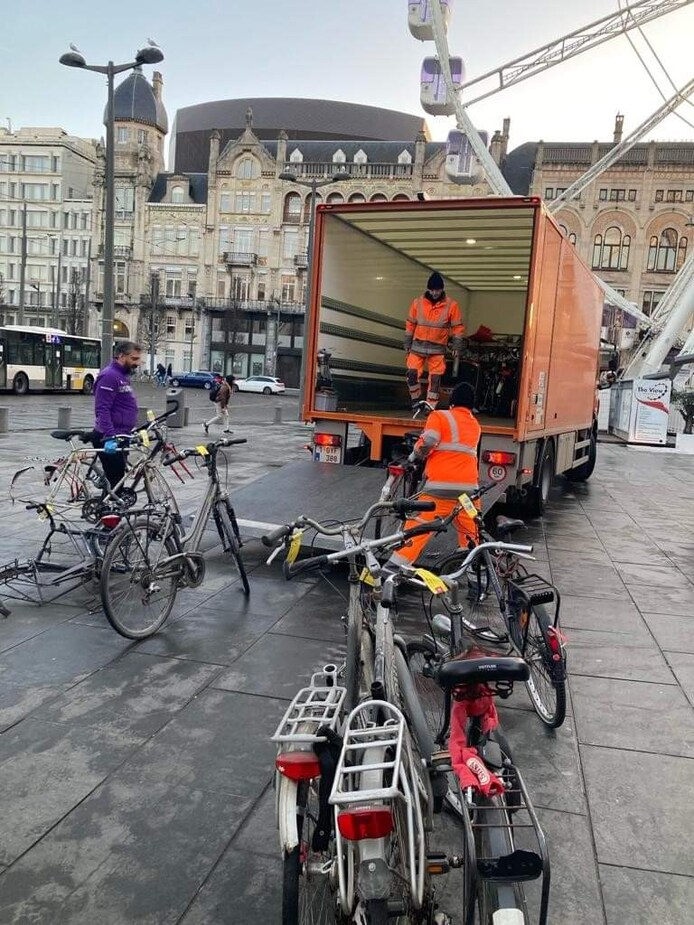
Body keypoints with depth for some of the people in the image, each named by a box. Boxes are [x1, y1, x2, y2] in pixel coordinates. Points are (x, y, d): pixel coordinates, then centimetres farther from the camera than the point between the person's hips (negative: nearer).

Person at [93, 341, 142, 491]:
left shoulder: (122, 376, 17)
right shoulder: (110, 376, -15)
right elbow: (102, 410, -23)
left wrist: (128, 433, 27)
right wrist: (109, 437, -30)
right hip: (110, 440, -10)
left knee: (116, 481, 15)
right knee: (115, 483, -9)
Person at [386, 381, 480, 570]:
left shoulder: (440, 416, 2)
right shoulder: (475, 425, 19)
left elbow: (427, 441, -13)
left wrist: (415, 457, 5)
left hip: (441, 488, -4)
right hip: (468, 488, 4)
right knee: (471, 536, 19)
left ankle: (392, 569, -9)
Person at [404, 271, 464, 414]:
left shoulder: (451, 305, -4)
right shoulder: (418, 303, 0)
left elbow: (457, 327, 0)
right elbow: (410, 324, 7)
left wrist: (456, 347, -4)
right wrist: (407, 344, 7)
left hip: (438, 348, -1)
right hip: (418, 346, 1)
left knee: (435, 378, 0)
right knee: (412, 373, -6)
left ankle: (431, 406, 8)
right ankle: (416, 401, 13)